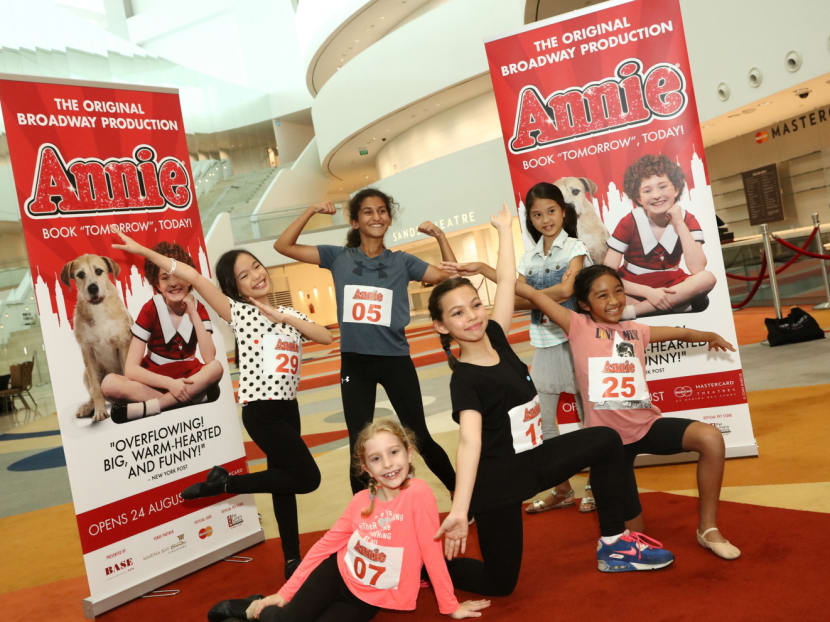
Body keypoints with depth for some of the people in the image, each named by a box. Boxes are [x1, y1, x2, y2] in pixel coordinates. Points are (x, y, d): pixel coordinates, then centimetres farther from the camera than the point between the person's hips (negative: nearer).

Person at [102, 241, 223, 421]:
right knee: (109, 383, -29)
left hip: (188, 379, 1)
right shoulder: (151, 309, -6)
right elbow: (131, 368, -14)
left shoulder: (198, 308, -1)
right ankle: (195, 397, -32)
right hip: (154, 381, -1)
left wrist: (192, 312, -16)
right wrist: (170, 383, -29)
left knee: (216, 368, -31)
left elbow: (210, 358, -18)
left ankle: (145, 407, -32)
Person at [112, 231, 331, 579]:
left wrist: (286, 318, -10)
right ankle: (224, 483, 6)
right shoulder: (238, 312, -5)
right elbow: (192, 276, -13)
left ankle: (293, 560, 24)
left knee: (284, 478, 12)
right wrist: (144, 252, -16)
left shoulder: (288, 313, 12)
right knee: (307, 478, -7)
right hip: (261, 411, -6)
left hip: (288, 408, 6)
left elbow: (326, 337, -2)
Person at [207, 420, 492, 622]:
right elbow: (326, 544, 0)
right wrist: (285, 593, -1)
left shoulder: (418, 493, -23)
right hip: (339, 574, 2)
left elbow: (432, 552, -16)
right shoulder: (361, 501, -8)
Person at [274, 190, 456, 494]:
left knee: (421, 439, 7)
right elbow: (283, 246, 1)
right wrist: (311, 211, -7)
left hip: (396, 360, -1)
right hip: (354, 362, 1)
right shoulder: (339, 257, 2)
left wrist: (440, 236, -8)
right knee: (359, 446, 8)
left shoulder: (402, 261, 2)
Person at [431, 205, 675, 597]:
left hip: (530, 460, 8)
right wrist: (459, 510, -43)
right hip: (495, 481, -8)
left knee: (606, 441, 6)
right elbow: (470, 441, -34)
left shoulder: (495, 337, -3)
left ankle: (613, 545, 14)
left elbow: (507, 281, 5)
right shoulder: (464, 379, -23)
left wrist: (504, 228, 13)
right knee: (499, 583, 2)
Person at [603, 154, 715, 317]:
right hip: (635, 288, -2)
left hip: (671, 286, 2)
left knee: (707, 278, -29)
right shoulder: (629, 223, -9)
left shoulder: (687, 220, -2)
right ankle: (678, 305, -25)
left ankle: (632, 310, -28)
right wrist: (647, 292, -26)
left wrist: (679, 224, -17)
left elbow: (698, 269, -18)